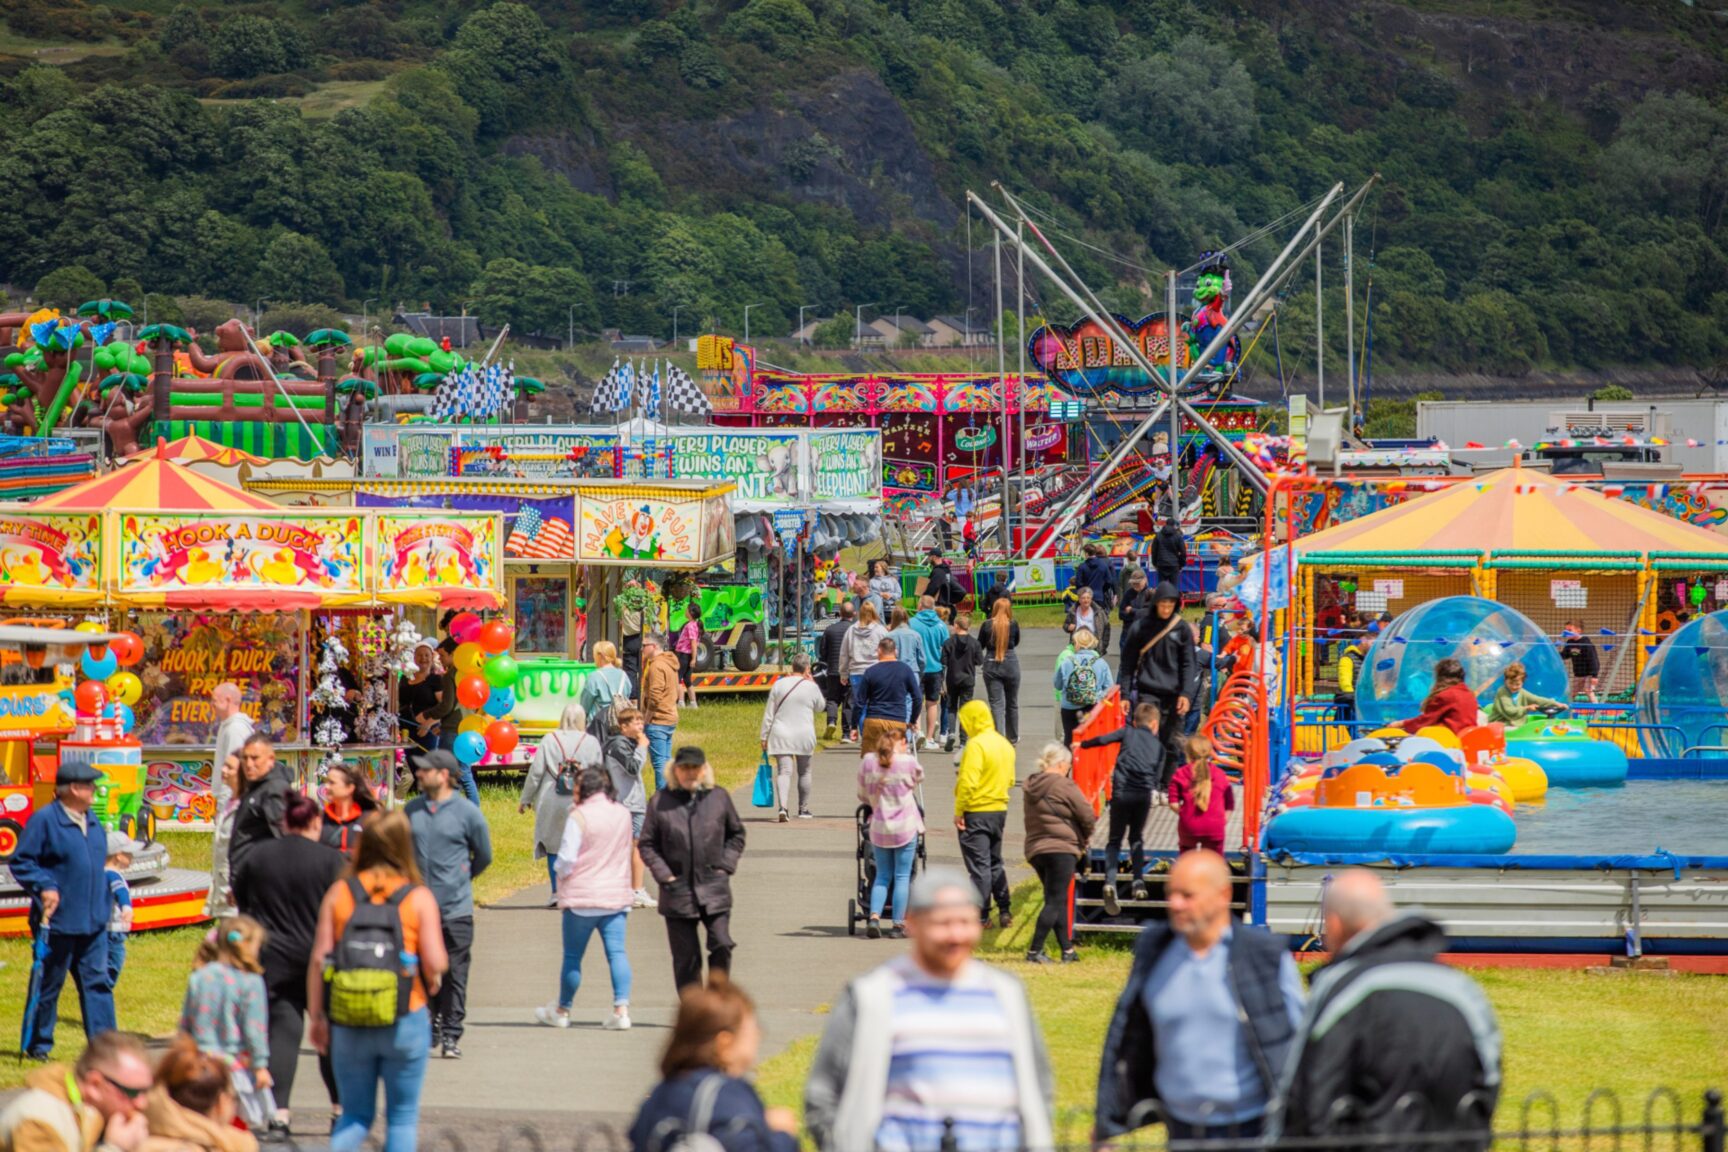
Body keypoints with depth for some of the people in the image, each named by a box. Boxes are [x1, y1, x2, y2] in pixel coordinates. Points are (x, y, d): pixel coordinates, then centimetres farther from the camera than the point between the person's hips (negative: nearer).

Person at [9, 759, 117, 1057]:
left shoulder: (91, 820, 11)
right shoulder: (44, 820, -12)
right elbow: (20, 862, -11)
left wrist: (102, 905, 21)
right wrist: (44, 886, -22)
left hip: (93, 921, 7)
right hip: (57, 920, -7)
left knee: (97, 981, 3)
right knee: (48, 984, 4)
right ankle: (39, 1045, 16)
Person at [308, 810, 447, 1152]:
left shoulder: (339, 893, 0)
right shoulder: (418, 898, -5)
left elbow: (318, 960, -2)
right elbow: (435, 963, -10)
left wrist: (316, 1016, 5)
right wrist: (432, 982, 13)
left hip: (349, 1022, 2)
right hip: (405, 1021, -2)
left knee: (355, 1114, 12)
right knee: (402, 1116, 11)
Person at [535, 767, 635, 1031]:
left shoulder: (579, 816, -13)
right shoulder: (623, 814, 5)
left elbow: (566, 860, -13)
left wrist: (561, 876, 6)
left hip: (581, 897, -5)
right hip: (616, 895, 5)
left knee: (572, 956, 7)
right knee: (617, 952, 1)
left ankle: (562, 1011, 18)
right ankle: (621, 1008, -10)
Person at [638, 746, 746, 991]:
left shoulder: (719, 797, 5)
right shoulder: (660, 803, 0)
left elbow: (736, 834, 16)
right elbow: (647, 844, 4)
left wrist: (725, 866, 3)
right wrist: (664, 875, -7)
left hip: (714, 890, 1)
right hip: (678, 890, -1)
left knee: (721, 945, -11)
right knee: (686, 957, 3)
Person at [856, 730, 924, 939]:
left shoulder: (867, 762, 0)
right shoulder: (908, 762, -9)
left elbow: (862, 795, 9)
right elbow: (919, 778, 14)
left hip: (878, 828, 3)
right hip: (905, 828, -3)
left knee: (882, 876, 12)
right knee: (902, 877, 5)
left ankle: (874, 917, -7)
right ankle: (897, 924, 3)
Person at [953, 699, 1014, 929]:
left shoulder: (976, 745, -17)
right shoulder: (1005, 745, 9)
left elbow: (967, 783, -21)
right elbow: (1010, 780, 14)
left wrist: (958, 812, -14)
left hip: (976, 813, -8)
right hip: (1000, 809, 8)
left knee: (979, 865, -3)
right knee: (995, 862, 18)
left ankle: (981, 916, -1)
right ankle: (1004, 912, 20)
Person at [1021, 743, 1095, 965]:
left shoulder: (1031, 786, 12)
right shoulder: (1064, 786, -11)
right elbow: (1087, 815, -11)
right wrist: (1086, 837, 10)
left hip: (1035, 850, 8)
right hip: (1061, 849, -8)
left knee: (1057, 901, 15)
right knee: (1056, 901, -5)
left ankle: (1067, 950, 18)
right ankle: (1034, 950, -10)